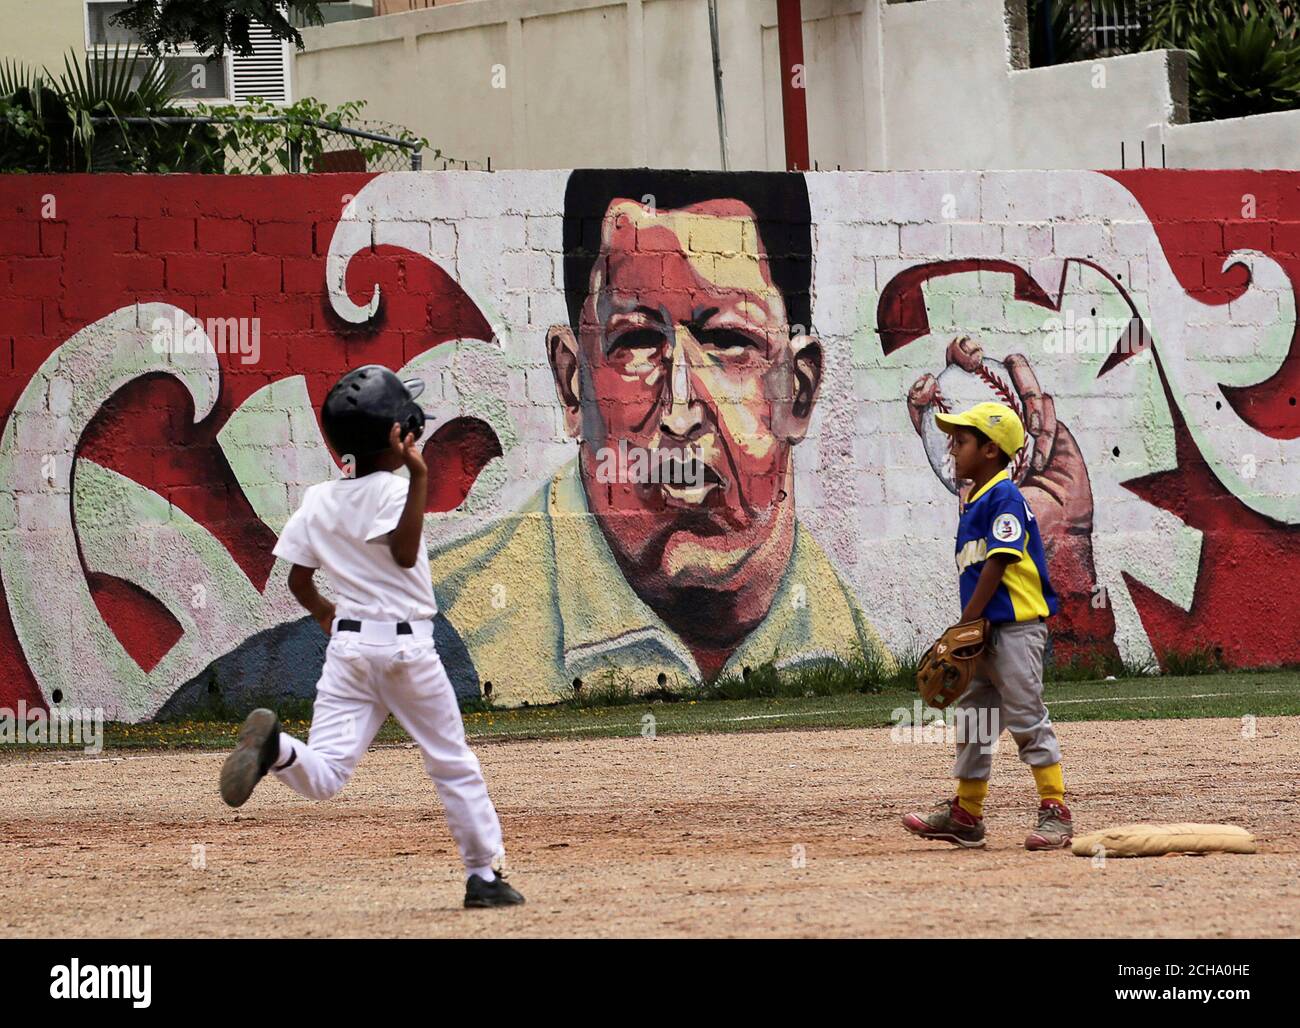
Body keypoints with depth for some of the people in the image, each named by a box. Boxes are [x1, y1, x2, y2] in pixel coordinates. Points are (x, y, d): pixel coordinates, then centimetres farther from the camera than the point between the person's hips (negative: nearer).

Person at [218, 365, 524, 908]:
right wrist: (419, 476, -26)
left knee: (322, 776, -6)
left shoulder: (317, 500, 6)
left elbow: (299, 582, 10)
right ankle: (483, 874, 16)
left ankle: (277, 746, -37)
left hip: (347, 644, 4)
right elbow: (405, 552, -27)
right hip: (406, 646, -4)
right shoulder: (393, 489, -11)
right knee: (454, 764, 13)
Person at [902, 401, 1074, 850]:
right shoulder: (974, 499, 16)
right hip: (987, 629, 10)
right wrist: (968, 628, 12)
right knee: (971, 719, 14)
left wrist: (967, 621, -17)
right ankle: (965, 815, 23)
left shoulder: (1003, 497, -12)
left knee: (1027, 717, -8)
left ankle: (1056, 813, -5)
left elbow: (997, 564, -18)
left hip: (1016, 626, -10)